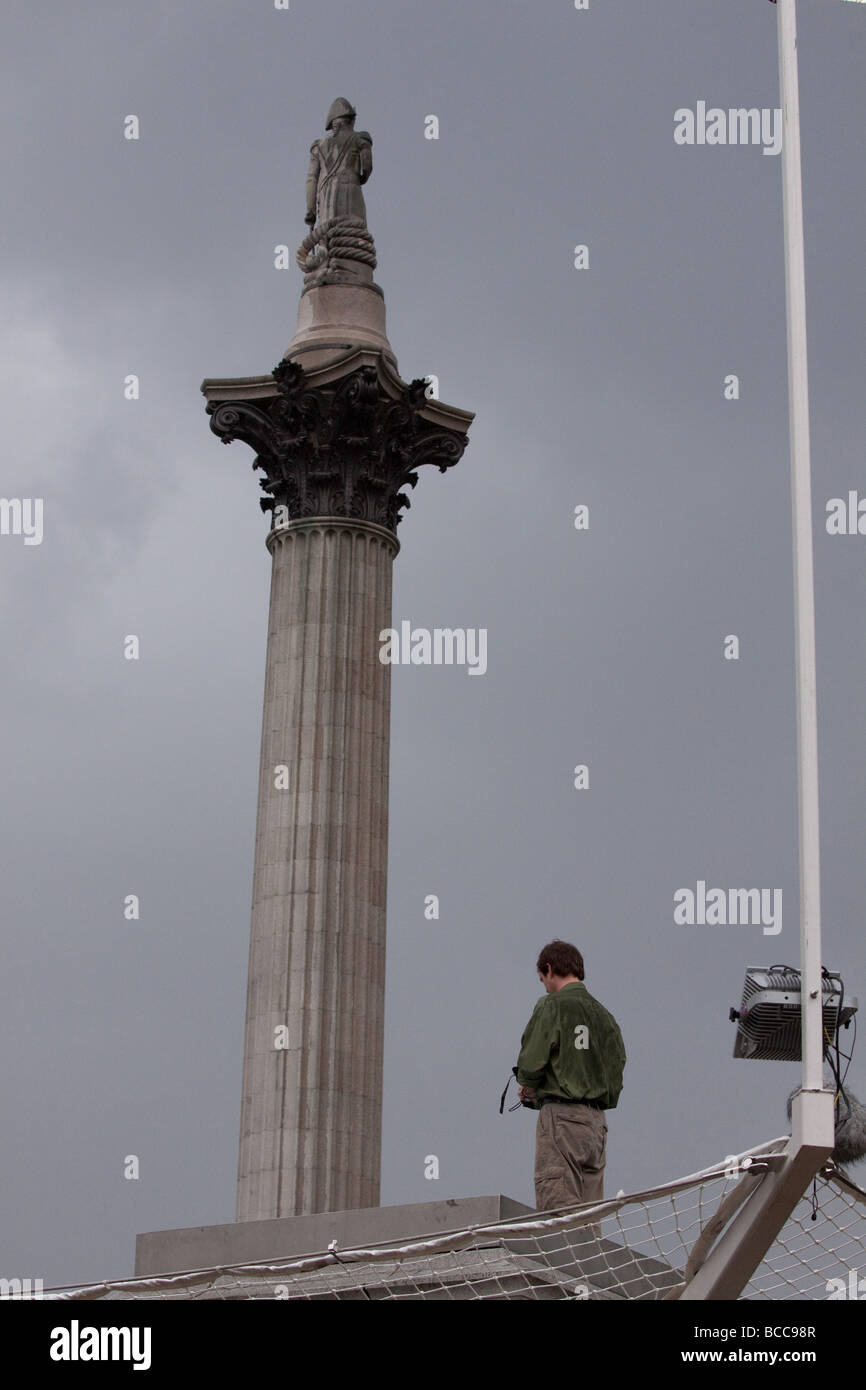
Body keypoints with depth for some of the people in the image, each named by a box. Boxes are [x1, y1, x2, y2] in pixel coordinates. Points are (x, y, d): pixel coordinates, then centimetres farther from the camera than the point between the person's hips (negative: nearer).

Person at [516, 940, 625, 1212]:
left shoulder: (553, 1006, -5)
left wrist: (528, 1087, 9)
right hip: (597, 1120, 7)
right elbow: (616, 1069, 15)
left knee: (556, 1209, -12)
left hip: (561, 1118, -7)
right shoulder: (603, 1014, 16)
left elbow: (531, 1063, -11)